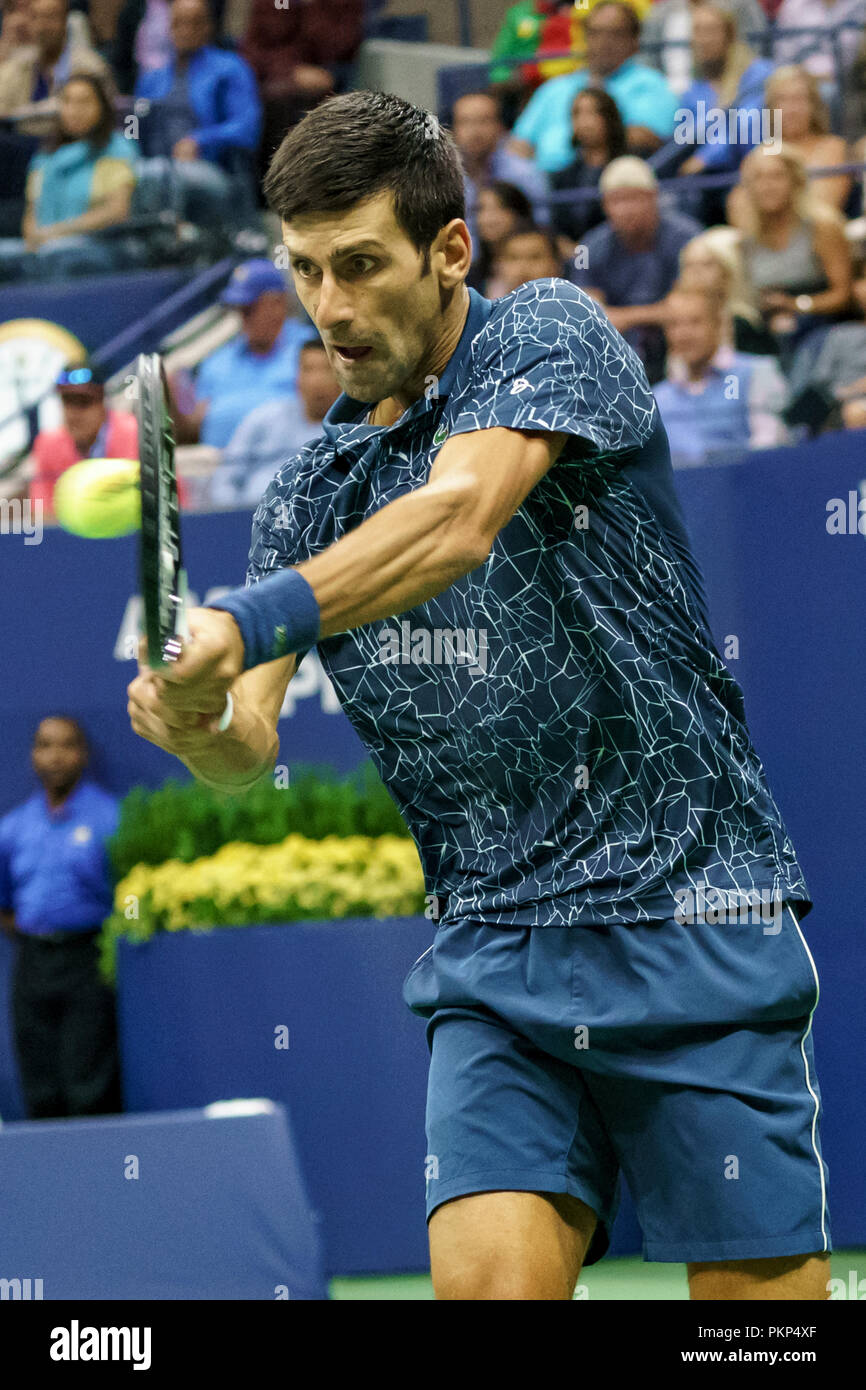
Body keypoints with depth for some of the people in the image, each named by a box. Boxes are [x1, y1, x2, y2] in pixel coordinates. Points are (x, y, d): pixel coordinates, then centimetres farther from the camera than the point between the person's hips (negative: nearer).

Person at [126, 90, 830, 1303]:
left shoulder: (548, 334, -3)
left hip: (691, 928, -4)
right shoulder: (312, 495, 12)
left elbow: (459, 521, -23)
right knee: (487, 1281, -13)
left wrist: (249, 621, -36)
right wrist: (200, 722, -20)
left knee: (757, 1294, -3)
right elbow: (252, 745, 4)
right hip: (492, 954, 4)